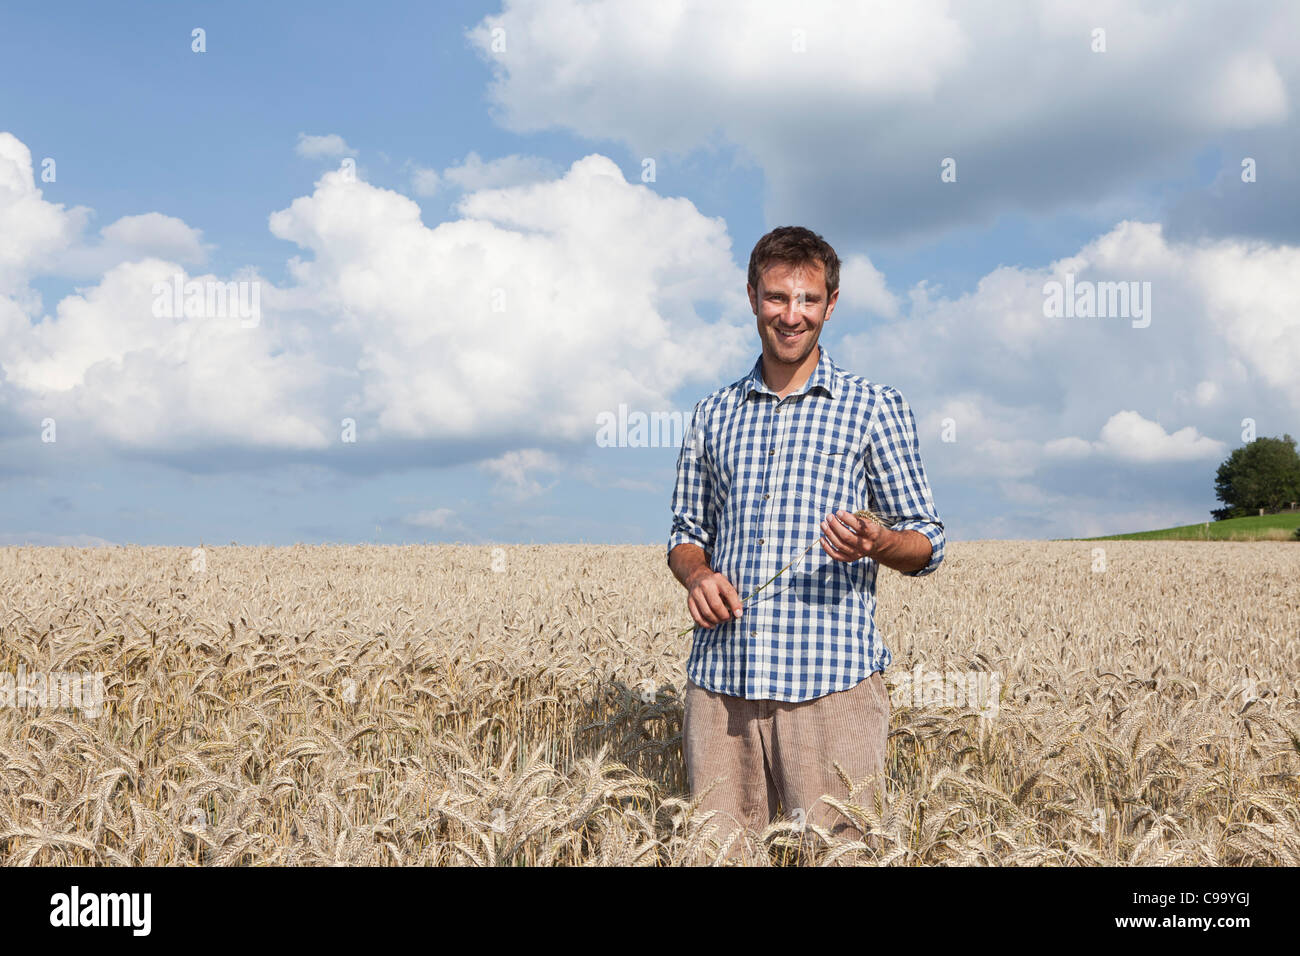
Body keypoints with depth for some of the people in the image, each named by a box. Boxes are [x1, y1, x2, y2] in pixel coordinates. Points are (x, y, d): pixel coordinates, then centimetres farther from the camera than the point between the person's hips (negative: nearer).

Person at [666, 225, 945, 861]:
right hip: (720, 679, 3)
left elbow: (926, 545, 7)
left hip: (832, 680, -2)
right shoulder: (714, 414, 15)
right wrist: (696, 576, -2)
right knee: (717, 852, 7)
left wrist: (874, 543, -15)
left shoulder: (875, 408, 6)